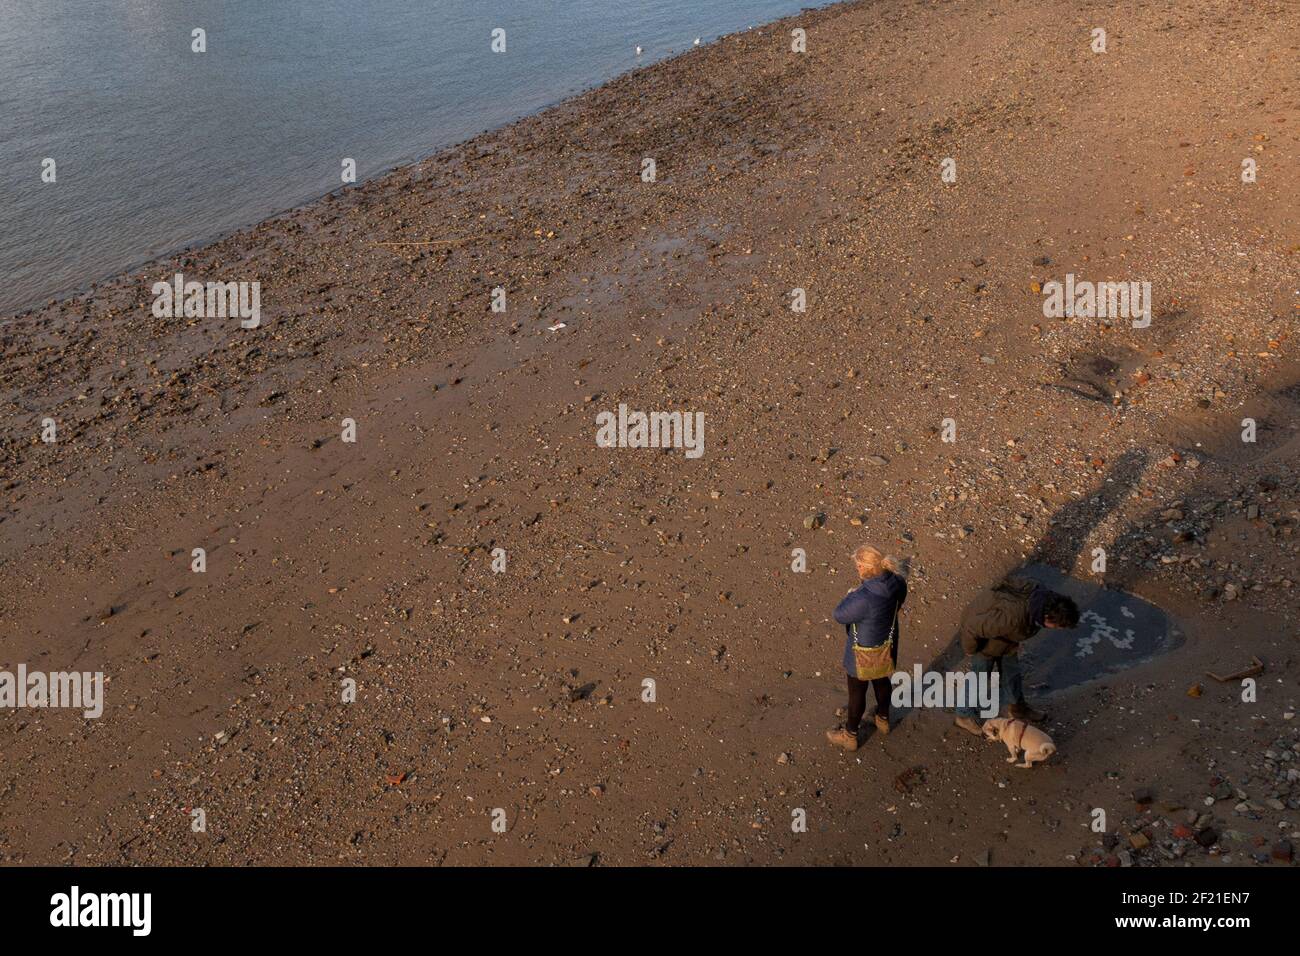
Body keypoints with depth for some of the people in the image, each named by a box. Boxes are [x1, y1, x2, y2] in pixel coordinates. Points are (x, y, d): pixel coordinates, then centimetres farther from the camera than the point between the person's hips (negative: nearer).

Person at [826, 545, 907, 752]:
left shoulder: (864, 599, -41)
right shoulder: (897, 583, -18)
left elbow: (840, 616, -24)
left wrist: (852, 595, -10)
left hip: (864, 651, -7)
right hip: (886, 643, 7)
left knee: (857, 692, 16)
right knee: (881, 680, 32)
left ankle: (850, 736, 39)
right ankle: (883, 720, 57)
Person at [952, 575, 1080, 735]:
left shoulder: (1041, 594, -22)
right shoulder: (1011, 618, -46)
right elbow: (972, 628, -37)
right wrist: (971, 649, -17)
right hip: (982, 636, -7)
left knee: (1012, 673, 23)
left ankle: (1019, 707, 47)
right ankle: (964, 716, 34)